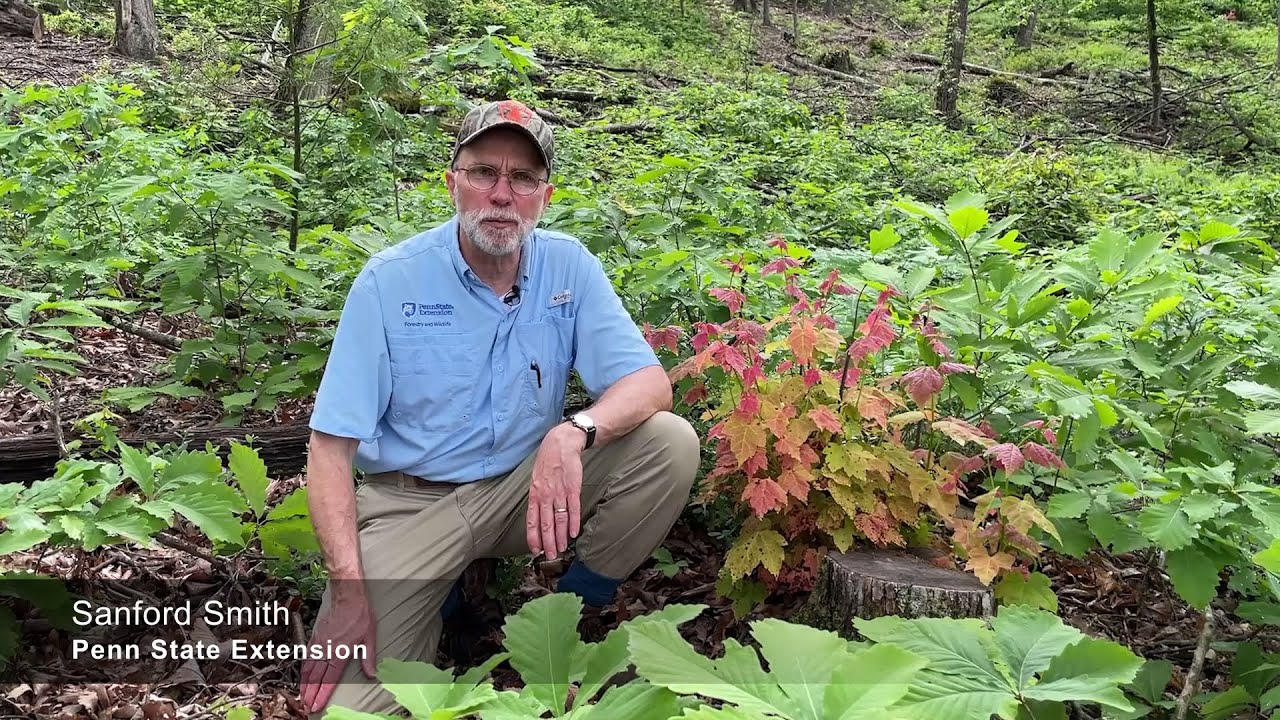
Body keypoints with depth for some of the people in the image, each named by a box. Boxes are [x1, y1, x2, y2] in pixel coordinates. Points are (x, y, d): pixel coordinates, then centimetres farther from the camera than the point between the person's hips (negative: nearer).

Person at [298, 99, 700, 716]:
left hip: (529, 491, 3)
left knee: (670, 442, -20)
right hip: (410, 501, -2)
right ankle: (438, 599, 12)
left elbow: (650, 382, -13)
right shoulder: (388, 281, -12)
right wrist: (348, 591, -23)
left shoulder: (568, 266, -5)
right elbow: (332, 448, -12)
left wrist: (574, 433, -36)